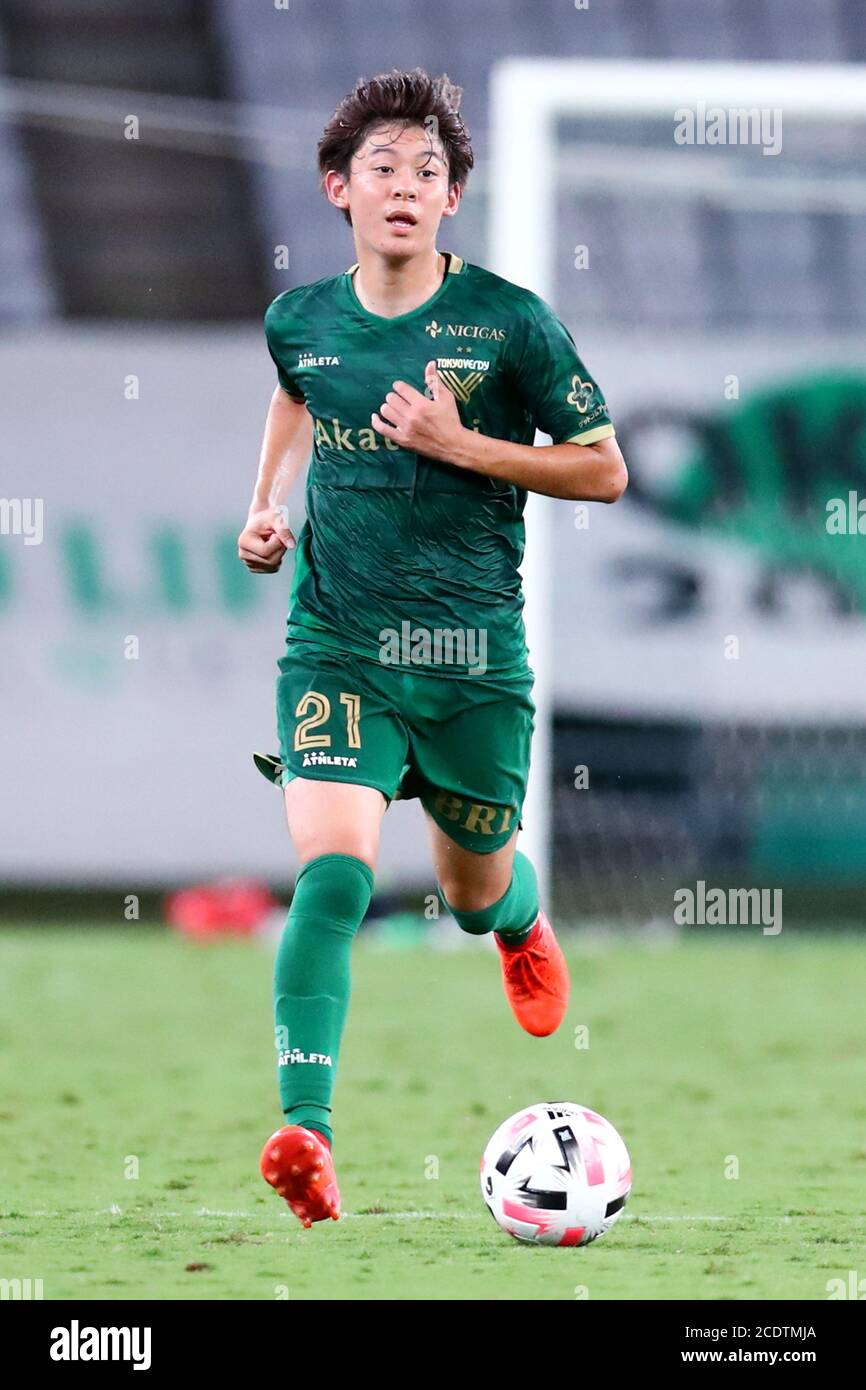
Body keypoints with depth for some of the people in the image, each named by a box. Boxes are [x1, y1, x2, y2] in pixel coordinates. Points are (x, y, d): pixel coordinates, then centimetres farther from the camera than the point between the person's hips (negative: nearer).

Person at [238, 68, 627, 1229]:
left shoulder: (509, 323, -8)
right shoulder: (301, 321, 2)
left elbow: (604, 471, -3)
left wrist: (460, 443, -15)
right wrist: (267, 504, 11)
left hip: (474, 652, 0)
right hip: (337, 644, 0)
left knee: (475, 892, 18)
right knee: (333, 871, -21)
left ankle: (524, 920, 57)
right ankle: (305, 1126, -28)